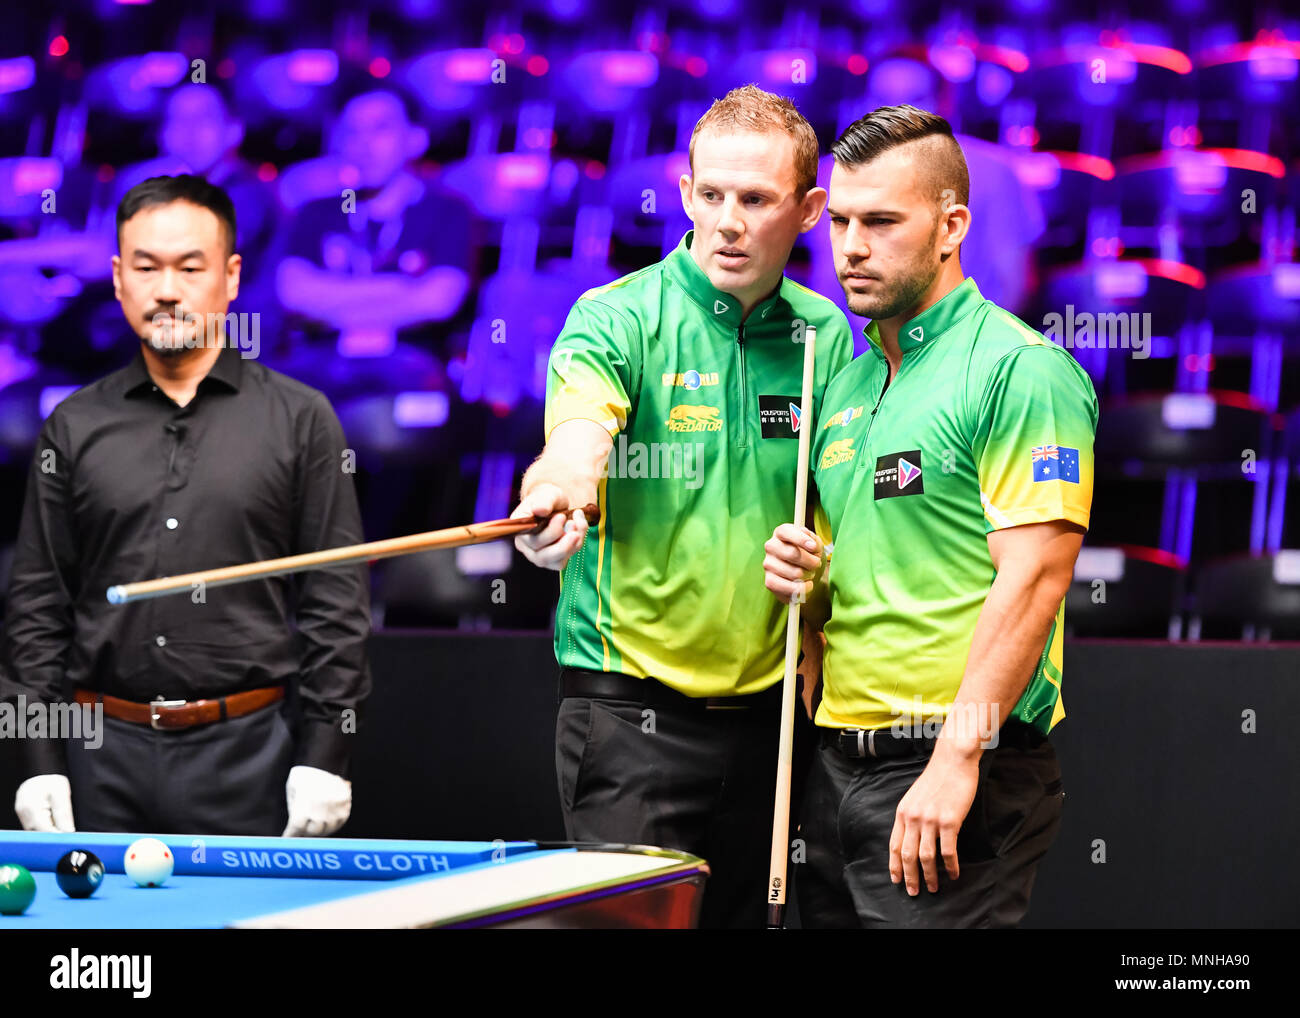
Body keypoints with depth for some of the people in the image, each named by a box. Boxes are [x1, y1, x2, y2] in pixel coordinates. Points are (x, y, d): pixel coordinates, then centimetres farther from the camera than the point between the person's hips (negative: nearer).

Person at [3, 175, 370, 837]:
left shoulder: (301, 420, 3)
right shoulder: (74, 428, 9)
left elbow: (337, 602, 1)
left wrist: (325, 756, -6)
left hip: (247, 756, -2)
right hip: (105, 757, 2)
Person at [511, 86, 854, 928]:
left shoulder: (824, 335, 6)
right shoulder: (618, 318, -8)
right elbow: (578, 432, -29)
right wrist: (556, 497, -50)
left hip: (766, 708, 5)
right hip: (631, 708, -5)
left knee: (752, 911, 9)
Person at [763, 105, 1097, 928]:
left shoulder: (1021, 370, -9)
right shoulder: (848, 384, 17)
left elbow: (1034, 578, -17)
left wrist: (958, 754, -22)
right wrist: (807, 576, 2)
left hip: (959, 774, -8)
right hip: (840, 764, 8)